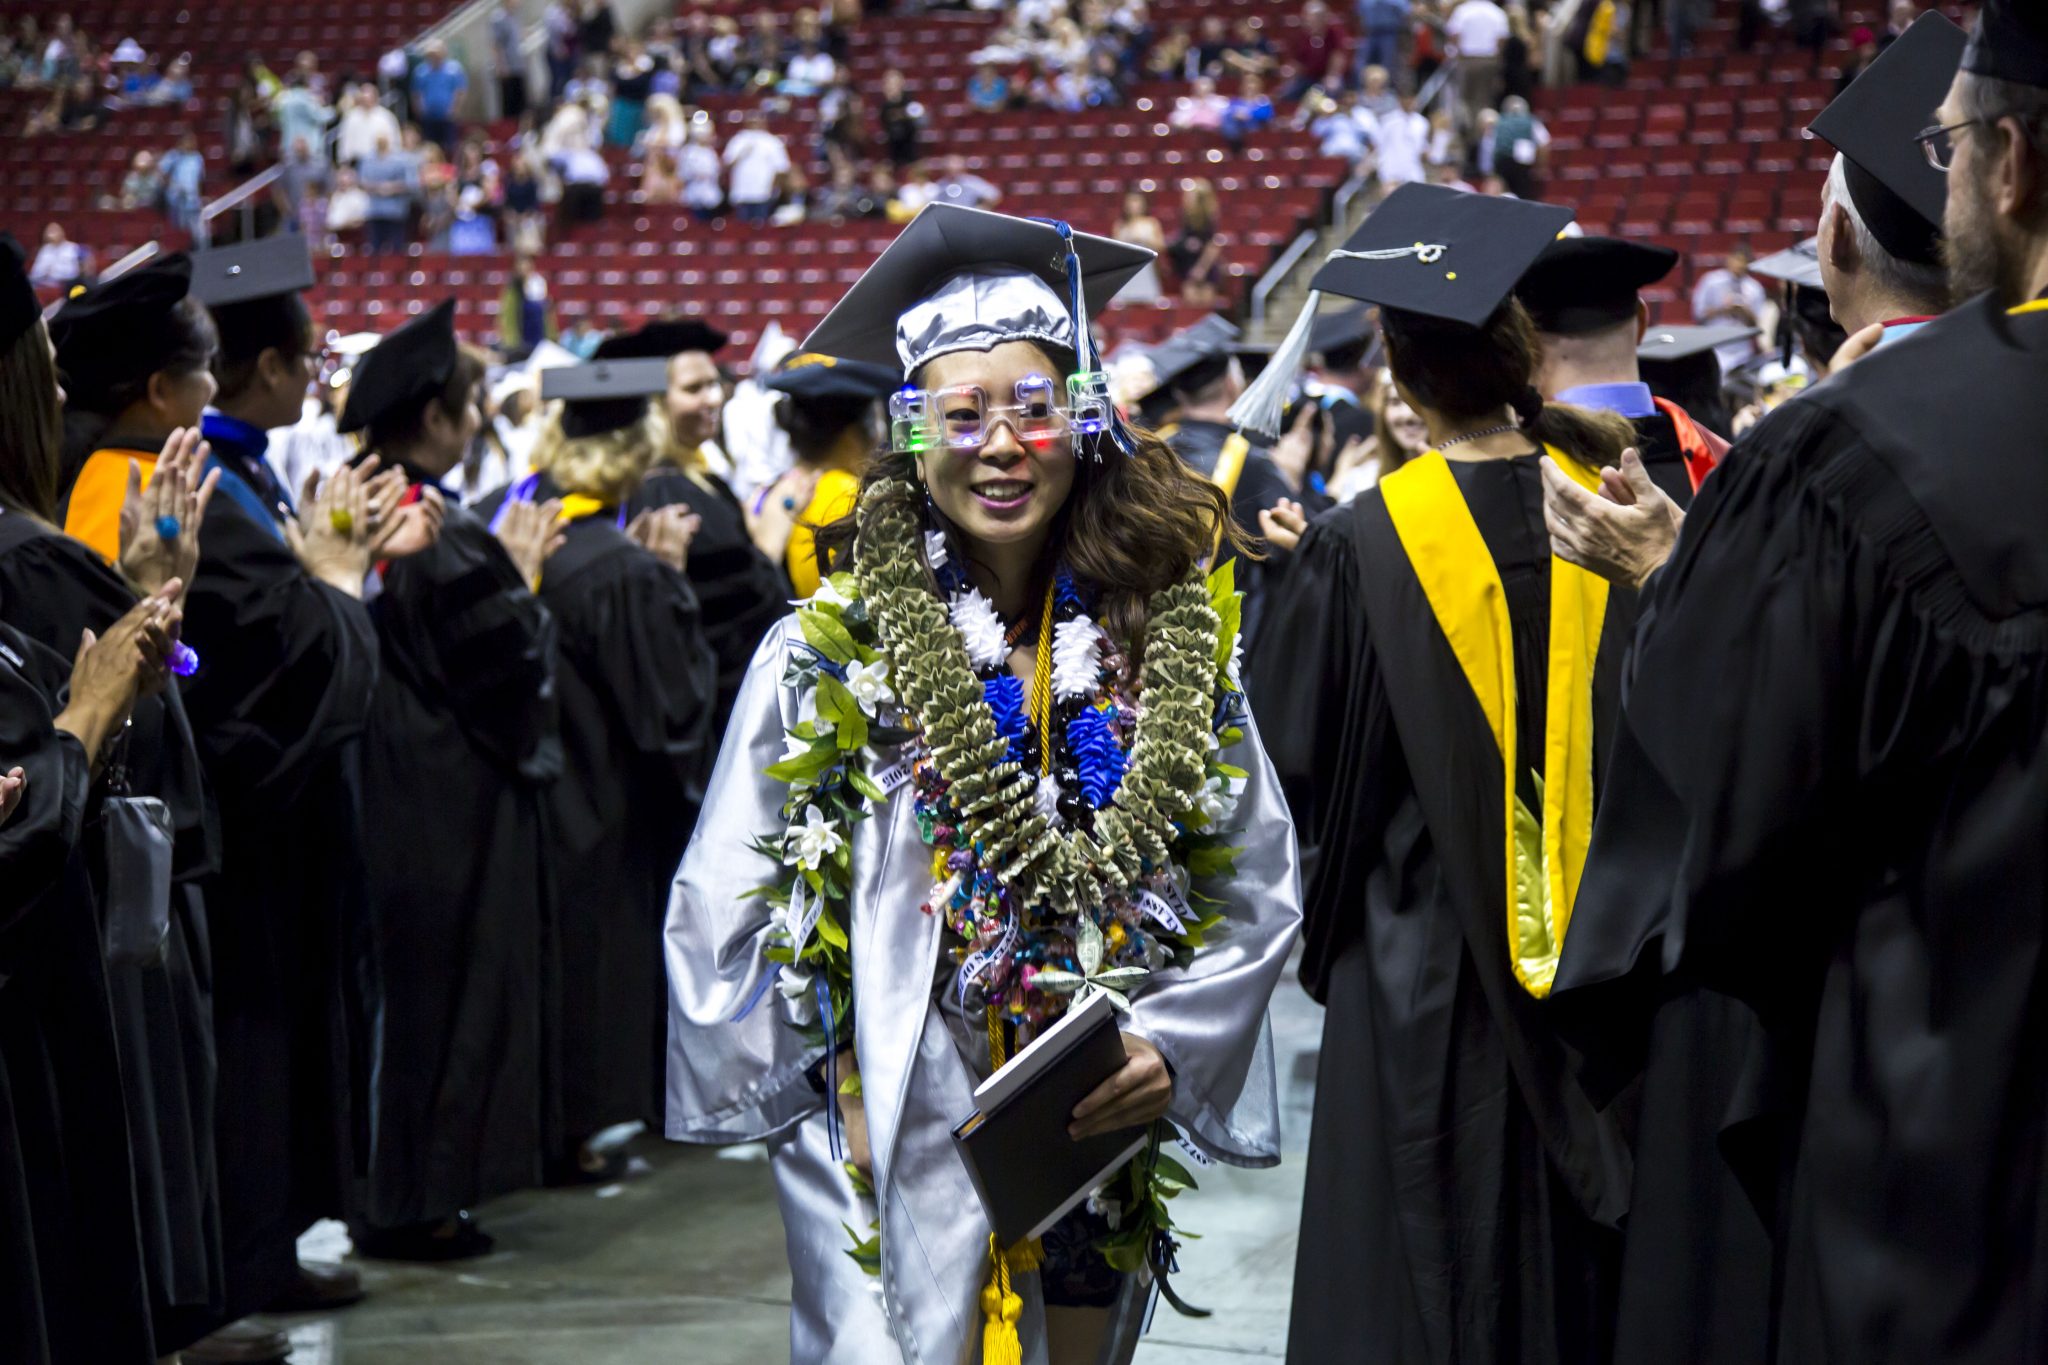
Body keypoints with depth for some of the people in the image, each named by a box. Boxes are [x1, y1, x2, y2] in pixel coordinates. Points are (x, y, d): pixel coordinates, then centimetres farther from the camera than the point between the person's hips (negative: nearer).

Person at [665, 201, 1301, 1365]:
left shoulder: (1169, 644, 1)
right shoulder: (827, 653, -5)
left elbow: (1260, 895, 5)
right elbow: (722, 913, -1)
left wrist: (1170, 1047, -9)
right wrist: (826, 1094, -6)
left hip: (1103, 1144, 3)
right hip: (896, 1161, -3)